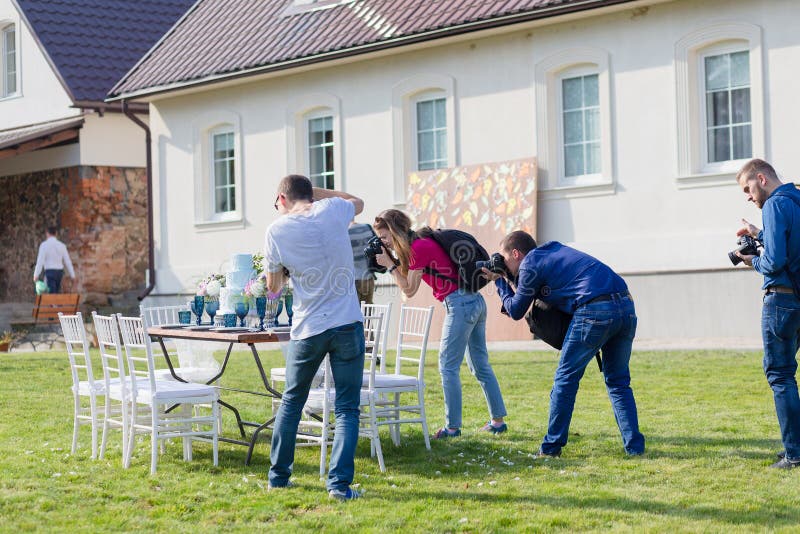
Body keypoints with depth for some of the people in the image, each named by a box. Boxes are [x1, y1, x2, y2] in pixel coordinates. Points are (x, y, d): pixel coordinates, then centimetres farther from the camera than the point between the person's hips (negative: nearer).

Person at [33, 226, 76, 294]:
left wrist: (36, 275, -15)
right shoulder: (62, 245, 7)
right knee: (57, 293, 12)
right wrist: (72, 275, 10)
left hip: (50, 271, -5)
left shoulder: (44, 245, -7)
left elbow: (40, 261, -14)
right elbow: (67, 261, 7)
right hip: (60, 272, 5)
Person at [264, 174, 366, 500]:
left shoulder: (277, 231, -5)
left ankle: (278, 476, 25)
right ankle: (339, 482, -6)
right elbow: (357, 202, 24)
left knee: (291, 402, 19)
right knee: (347, 409, 4)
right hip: (347, 325, 0)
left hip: (308, 329, 0)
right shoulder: (332, 211, -1)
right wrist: (314, 191, 22)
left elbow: (273, 286, 6)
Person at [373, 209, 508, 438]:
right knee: (480, 365, 15)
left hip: (460, 304, -10)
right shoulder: (423, 241, 15)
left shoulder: (418, 248, -13)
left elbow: (409, 290, -6)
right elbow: (409, 283, 18)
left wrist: (389, 264, -2)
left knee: (448, 367, -3)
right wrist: (392, 262, 8)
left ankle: (452, 427, -1)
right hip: (475, 301, 10)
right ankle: (498, 421, 19)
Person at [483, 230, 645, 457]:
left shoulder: (530, 265, 6)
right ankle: (634, 446, 8)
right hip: (626, 306, 8)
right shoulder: (555, 251, 29)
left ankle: (551, 447, 10)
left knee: (566, 378, 6)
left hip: (595, 311, -7)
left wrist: (499, 281, 28)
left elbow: (516, 311, 13)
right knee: (618, 382, 16)